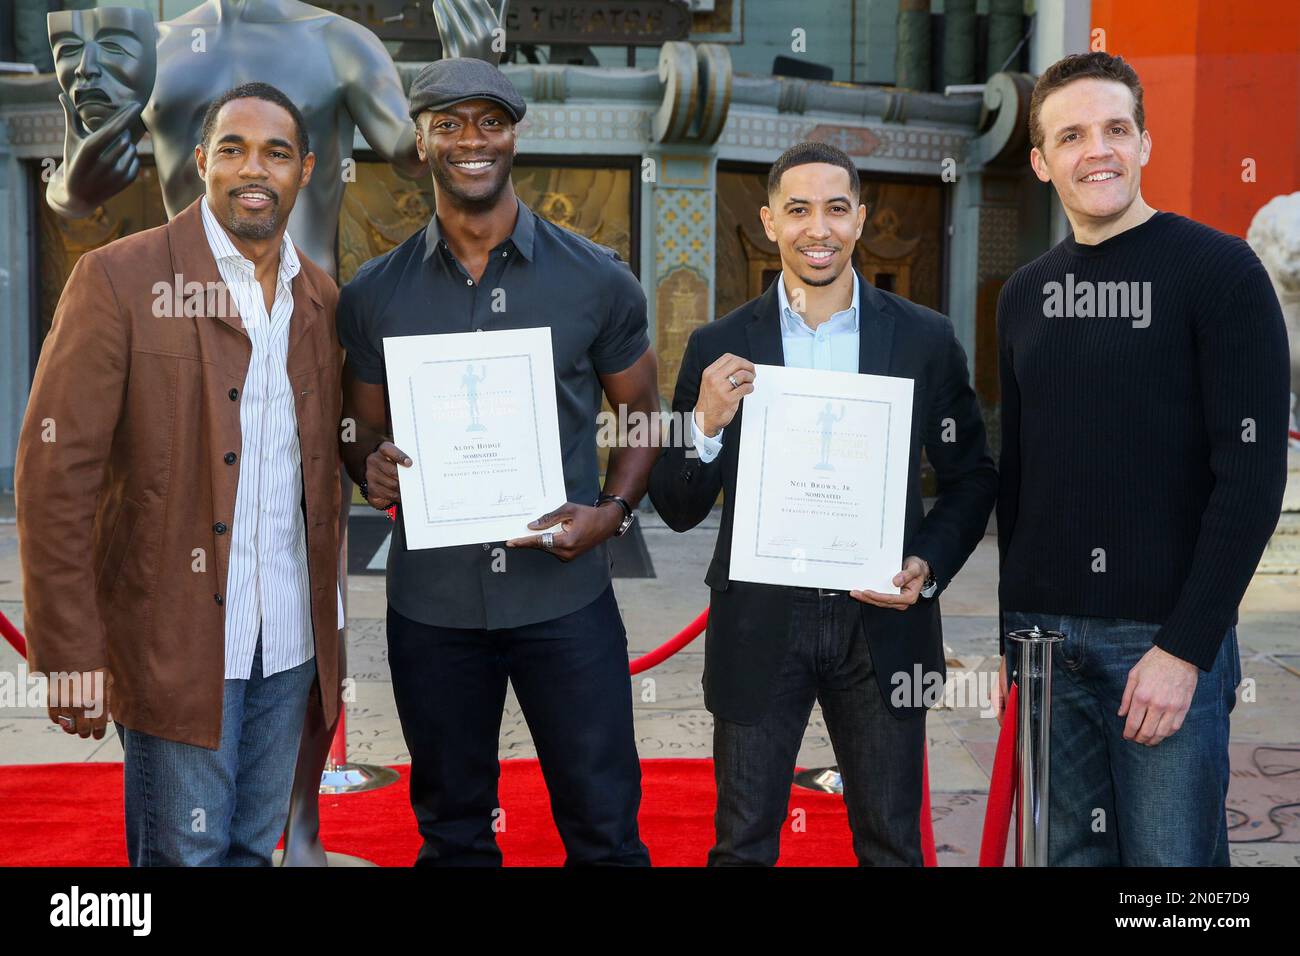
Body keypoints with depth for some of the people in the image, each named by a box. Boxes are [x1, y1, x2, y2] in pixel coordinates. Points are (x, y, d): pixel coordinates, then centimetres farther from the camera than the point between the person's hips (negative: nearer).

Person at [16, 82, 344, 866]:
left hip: (289, 639, 5)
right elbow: (56, 470, -11)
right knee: (184, 852, 6)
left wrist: (325, 615, 10)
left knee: (255, 846, 16)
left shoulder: (321, 298, 8)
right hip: (176, 636, -4)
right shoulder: (119, 280, -8)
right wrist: (69, 650, -13)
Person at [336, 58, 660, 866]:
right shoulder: (374, 295, 3)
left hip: (566, 596, -1)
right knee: (452, 830, 17)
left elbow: (643, 417, 7)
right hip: (431, 606, 2)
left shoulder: (598, 280, -1)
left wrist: (614, 511, -11)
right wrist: (374, 469, -12)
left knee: (605, 828, 7)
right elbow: (363, 433, 12)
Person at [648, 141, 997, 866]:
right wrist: (707, 424, -18)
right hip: (759, 628, 0)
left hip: (882, 625, 1)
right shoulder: (719, 348, -1)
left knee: (892, 844, 14)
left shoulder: (926, 339, 0)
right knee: (744, 843, 12)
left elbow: (973, 476, 7)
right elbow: (677, 509, 0)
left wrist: (929, 568, -9)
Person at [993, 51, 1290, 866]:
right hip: (1042, 633, 5)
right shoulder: (1024, 294, 10)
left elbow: (1253, 473, -11)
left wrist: (1186, 646, -16)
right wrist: (1001, 622, 8)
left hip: (1166, 638, -4)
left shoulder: (1219, 271, -6)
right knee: (1072, 852, 13)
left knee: (1169, 855, 2)